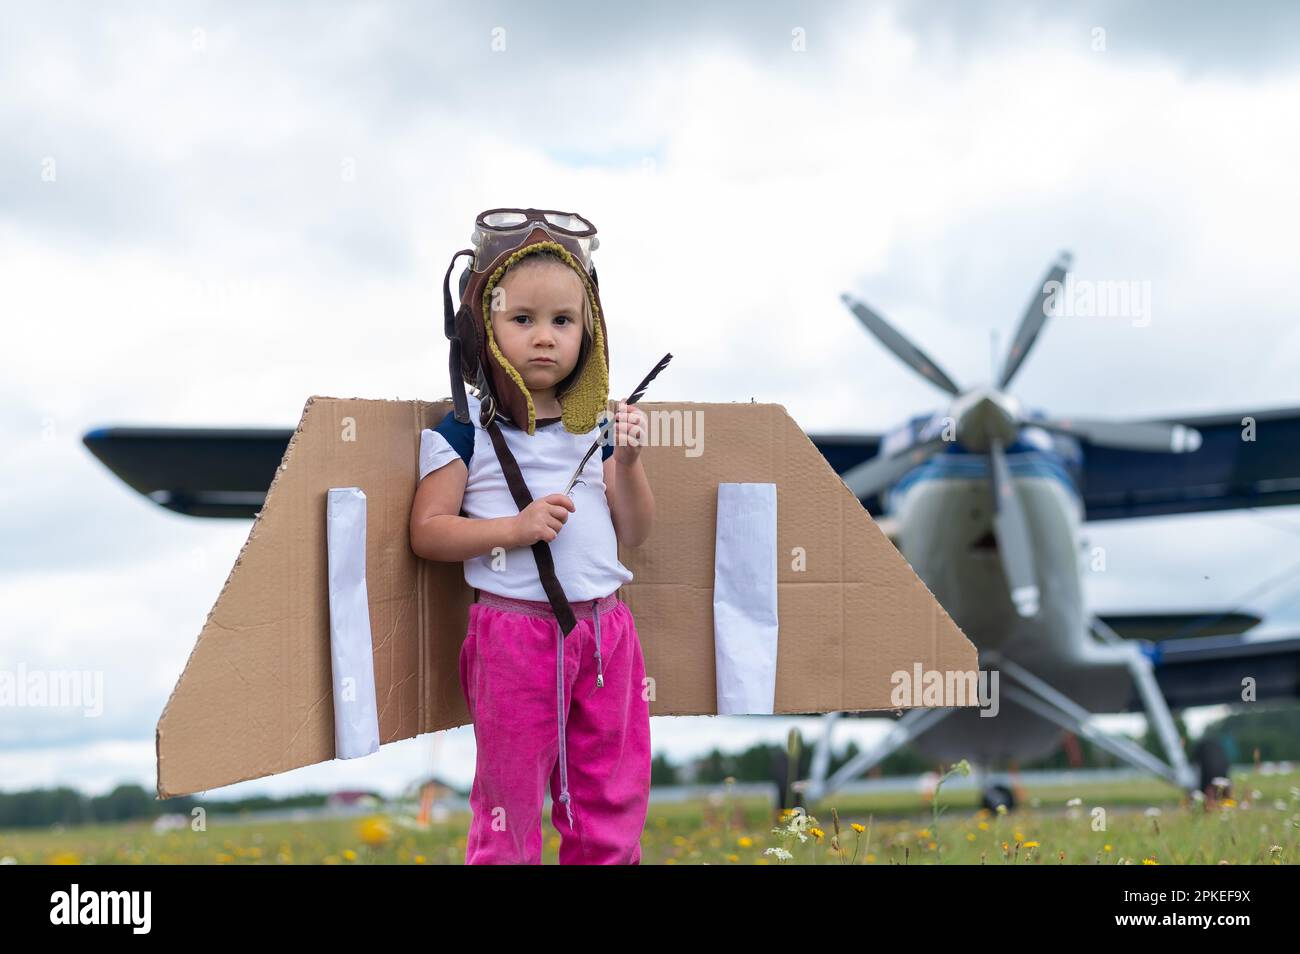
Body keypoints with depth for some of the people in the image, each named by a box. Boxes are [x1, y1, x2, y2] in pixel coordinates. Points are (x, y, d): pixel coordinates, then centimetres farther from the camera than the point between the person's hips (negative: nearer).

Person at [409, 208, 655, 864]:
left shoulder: (594, 426, 9)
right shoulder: (465, 430, -5)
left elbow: (632, 533, 11)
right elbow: (426, 531, -8)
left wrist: (627, 462, -5)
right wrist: (516, 527, -19)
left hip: (604, 628, 5)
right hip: (515, 631, -5)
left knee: (614, 806, 11)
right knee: (510, 806, 4)